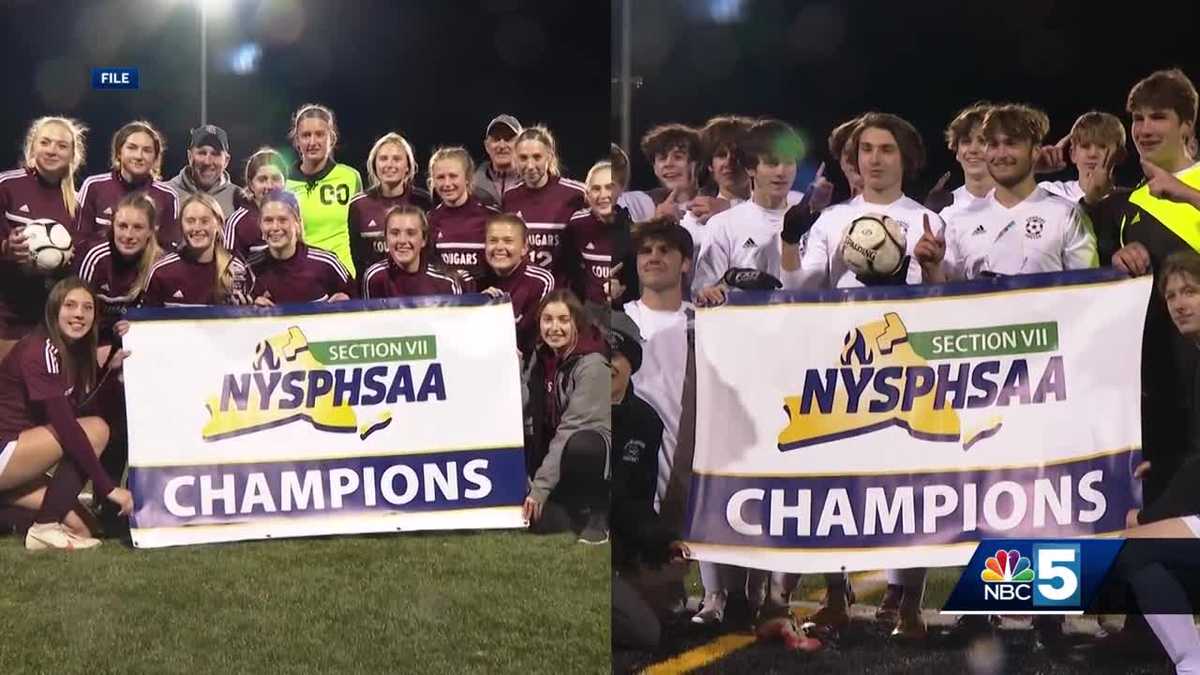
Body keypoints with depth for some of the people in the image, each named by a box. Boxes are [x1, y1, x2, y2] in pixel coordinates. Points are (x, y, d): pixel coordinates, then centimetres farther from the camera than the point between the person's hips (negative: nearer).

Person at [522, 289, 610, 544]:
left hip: (594, 451, -5)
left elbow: (572, 428, -24)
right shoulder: (541, 356, 4)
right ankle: (577, 504, 14)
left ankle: (598, 512, -13)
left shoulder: (592, 365, -19)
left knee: (578, 446, -40)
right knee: (543, 521, -20)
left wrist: (540, 487, -27)